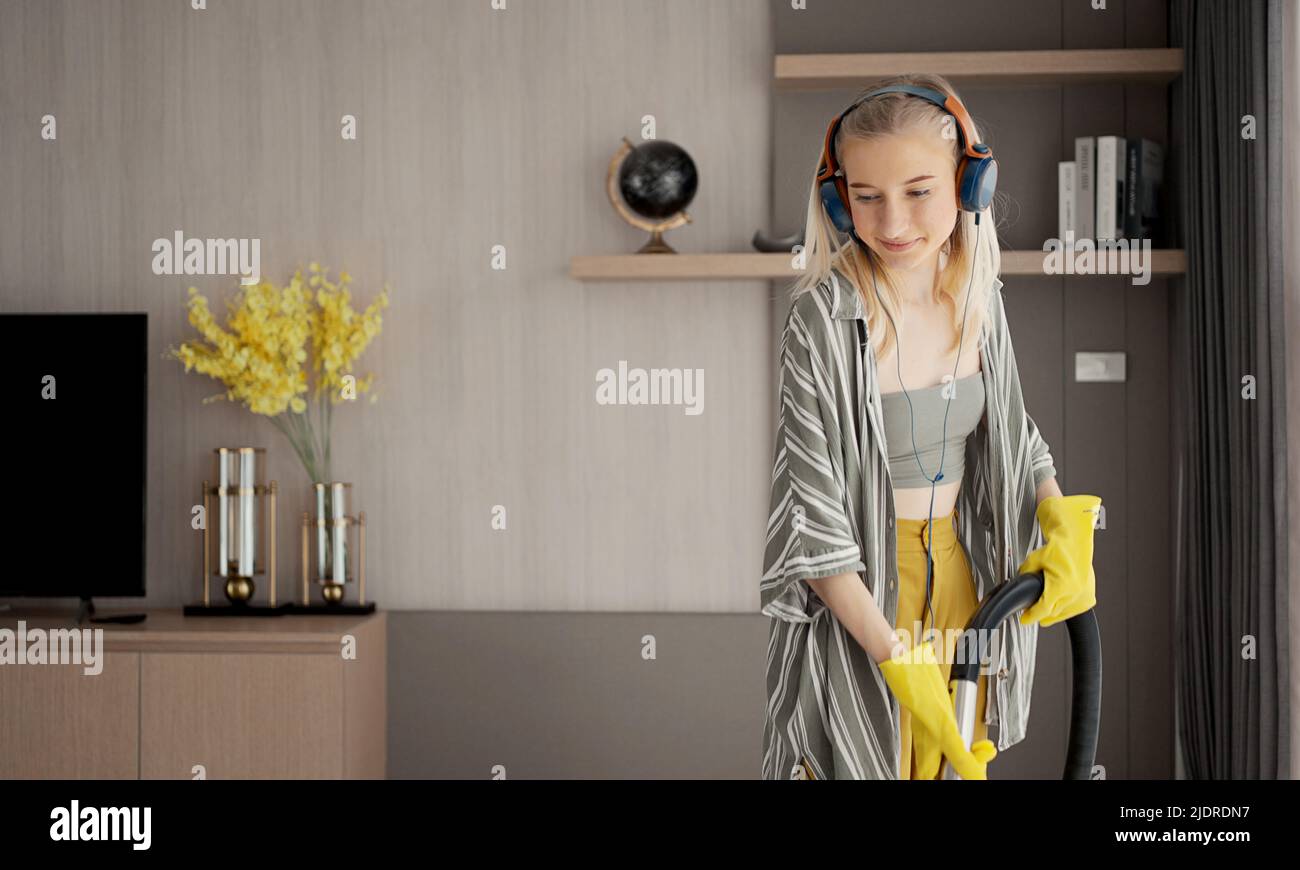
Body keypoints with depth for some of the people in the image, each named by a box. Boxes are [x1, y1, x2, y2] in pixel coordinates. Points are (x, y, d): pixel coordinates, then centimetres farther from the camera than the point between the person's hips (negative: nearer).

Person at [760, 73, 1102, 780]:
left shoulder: (980, 297, -4)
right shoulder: (823, 319, -22)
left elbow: (1011, 437, 10)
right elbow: (812, 521, -21)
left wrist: (1067, 527, -9)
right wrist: (899, 657, -25)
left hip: (964, 577, 5)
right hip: (858, 598, -5)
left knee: (958, 761, 20)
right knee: (873, 754, 10)